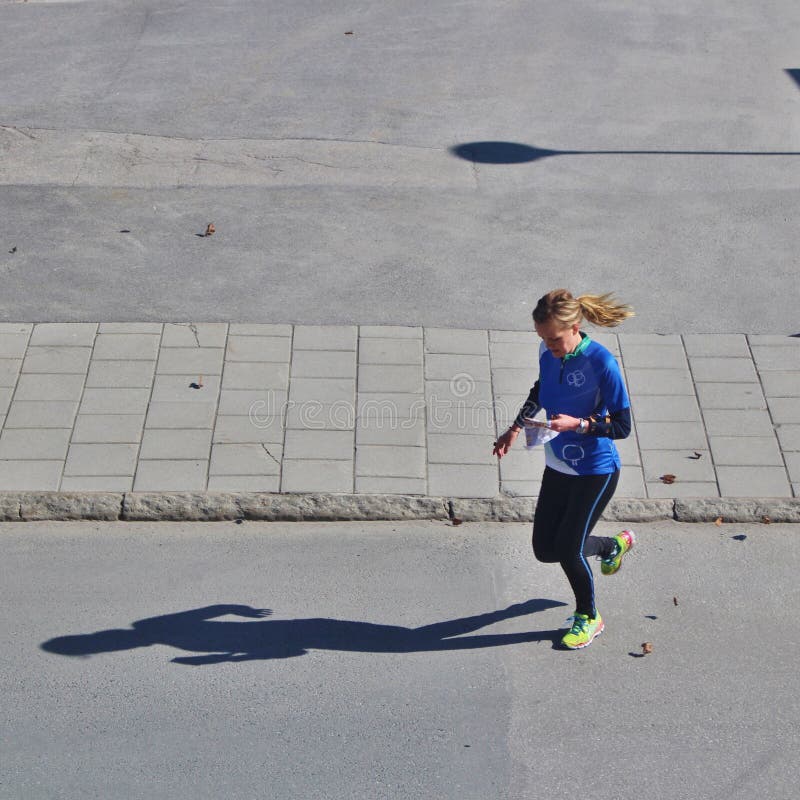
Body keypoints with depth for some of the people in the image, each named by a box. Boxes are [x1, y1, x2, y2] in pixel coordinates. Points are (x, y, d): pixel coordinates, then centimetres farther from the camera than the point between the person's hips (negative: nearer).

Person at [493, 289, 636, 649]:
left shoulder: (601, 362, -24)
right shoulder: (548, 352, -5)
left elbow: (622, 426, -20)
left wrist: (576, 423, -32)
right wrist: (515, 429, 18)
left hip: (596, 471, -7)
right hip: (558, 467, 7)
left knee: (568, 549, -4)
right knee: (545, 549, 10)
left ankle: (588, 618, 26)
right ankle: (615, 544, 39)